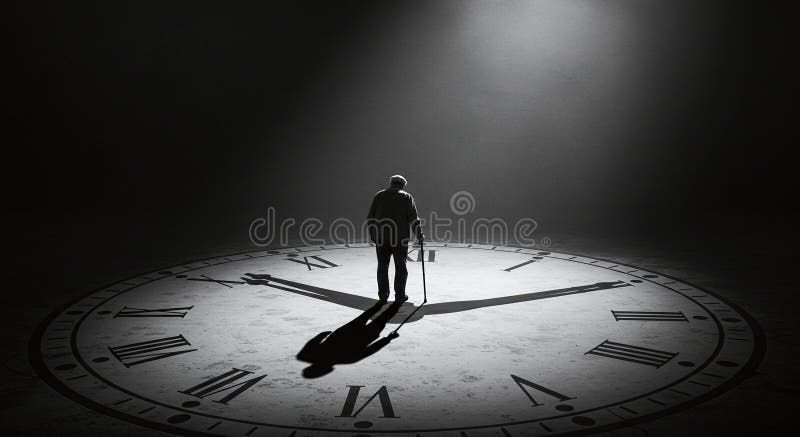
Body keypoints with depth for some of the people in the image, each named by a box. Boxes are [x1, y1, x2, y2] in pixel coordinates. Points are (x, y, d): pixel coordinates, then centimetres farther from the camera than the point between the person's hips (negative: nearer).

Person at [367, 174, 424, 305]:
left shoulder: (379, 196, 9)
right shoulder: (406, 197, 3)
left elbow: (370, 218, 7)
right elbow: (413, 218, -2)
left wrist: (372, 234, 16)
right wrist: (419, 234, 8)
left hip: (381, 238, 2)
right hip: (400, 238, -2)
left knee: (382, 266, 9)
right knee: (400, 267, 9)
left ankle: (382, 296, 10)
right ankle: (399, 295, 11)